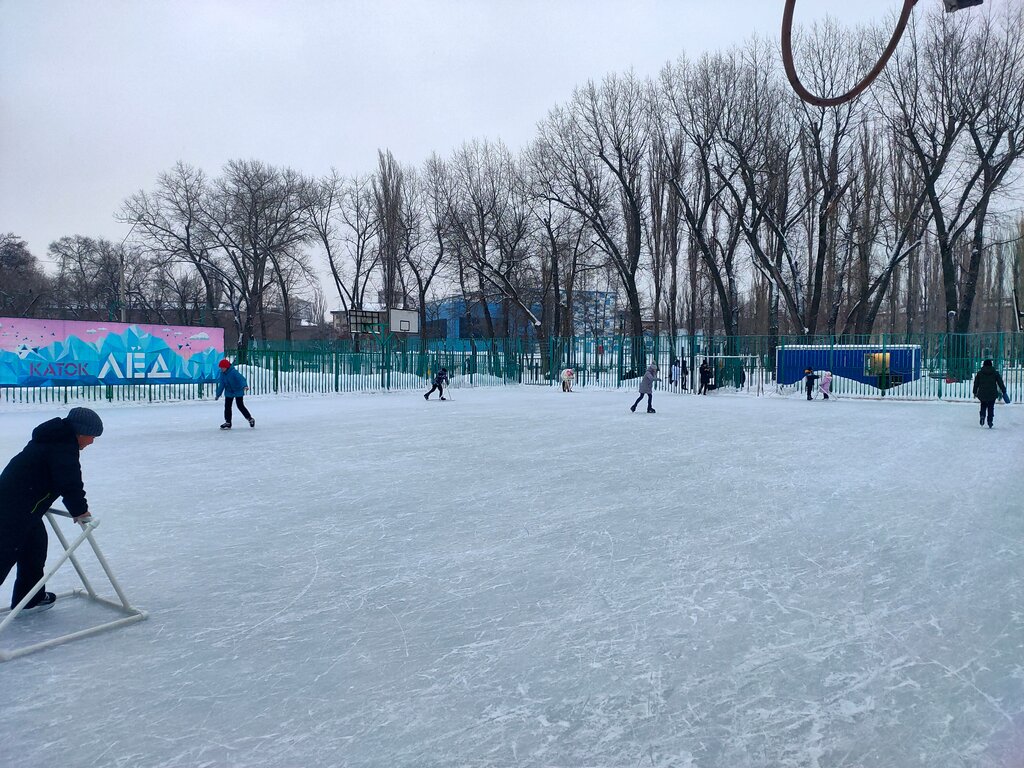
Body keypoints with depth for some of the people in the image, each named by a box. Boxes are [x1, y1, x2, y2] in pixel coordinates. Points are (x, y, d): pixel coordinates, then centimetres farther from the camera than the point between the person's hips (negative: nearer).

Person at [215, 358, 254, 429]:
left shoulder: (234, 372, -24)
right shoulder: (222, 374, -1)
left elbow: (241, 379, -35)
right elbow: (221, 385, 9)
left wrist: (245, 386, -54)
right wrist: (218, 395, 12)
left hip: (238, 392, -7)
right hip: (229, 393, 7)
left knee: (240, 406, -2)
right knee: (227, 407, 4)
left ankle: (250, 419, 15)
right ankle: (228, 422, 12)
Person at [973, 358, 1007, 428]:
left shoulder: (979, 373, 2)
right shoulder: (995, 373, 2)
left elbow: (976, 384, 5)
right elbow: (1000, 383, 3)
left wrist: (975, 392, 14)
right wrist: (1003, 391, 10)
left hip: (982, 394, 0)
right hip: (992, 394, 0)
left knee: (983, 406, 16)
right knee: (991, 408, 7)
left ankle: (982, 416, -11)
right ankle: (990, 422, 4)